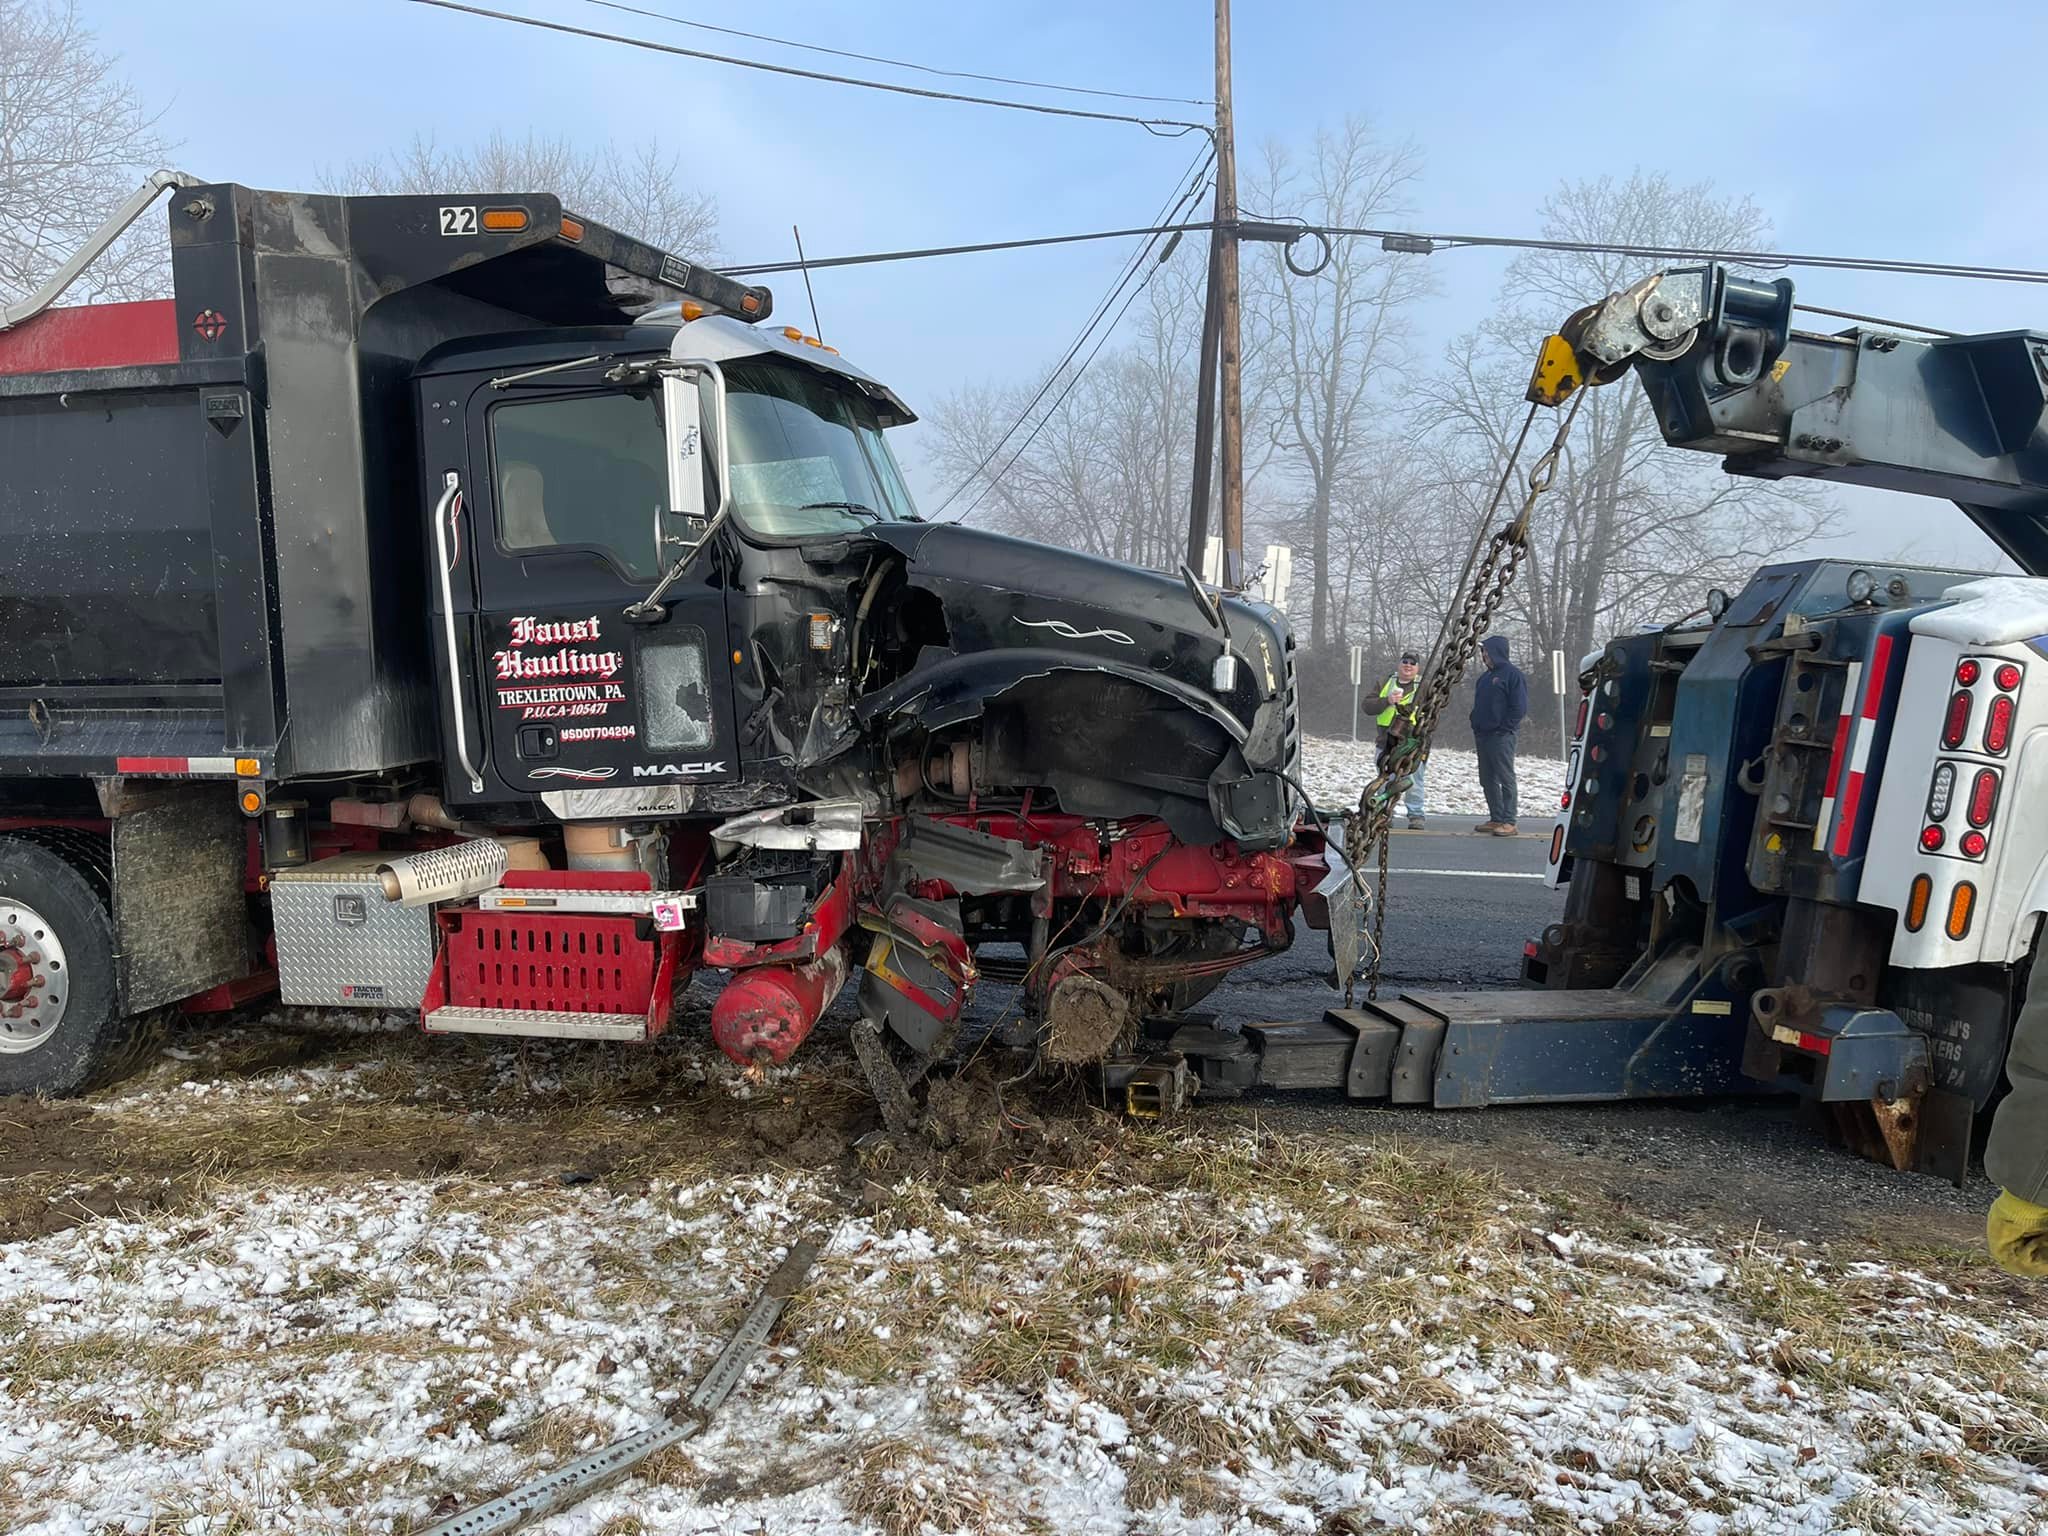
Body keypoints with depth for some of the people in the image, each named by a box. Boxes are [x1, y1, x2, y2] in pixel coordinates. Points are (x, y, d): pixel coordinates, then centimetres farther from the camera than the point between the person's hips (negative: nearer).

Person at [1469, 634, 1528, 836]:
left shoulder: (1513, 674, -7)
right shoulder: (1485, 676, 18)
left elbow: (1519, 707, -12)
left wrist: (1504, 728, -15)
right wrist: (1476, 728, 11)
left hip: (1501, 736, -8)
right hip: (1483, 736, 8)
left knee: (1505, 778, -5)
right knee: (1488, 780, 10)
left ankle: (1508, 822, -3)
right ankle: (1495, 818, 17)